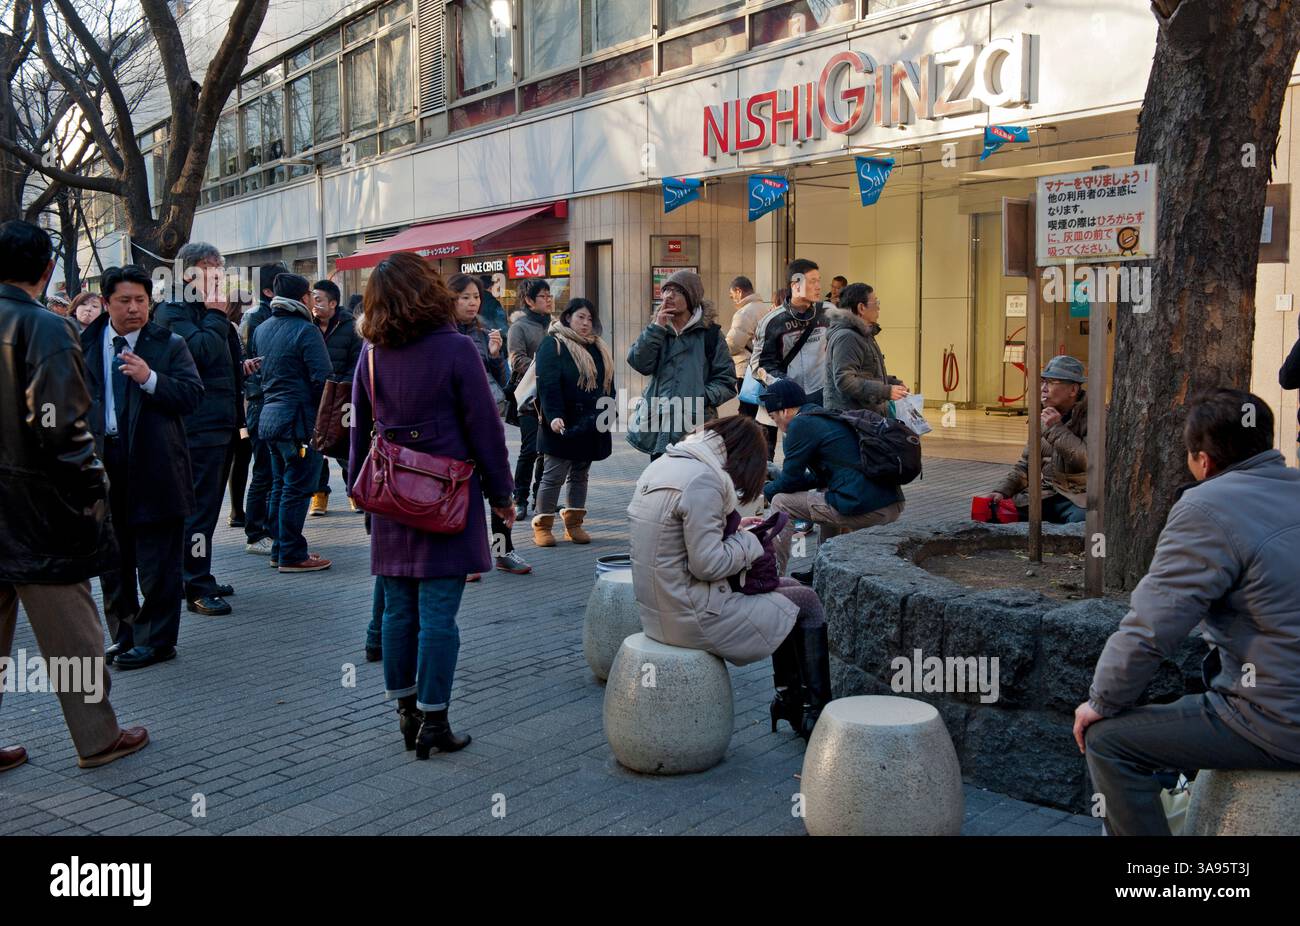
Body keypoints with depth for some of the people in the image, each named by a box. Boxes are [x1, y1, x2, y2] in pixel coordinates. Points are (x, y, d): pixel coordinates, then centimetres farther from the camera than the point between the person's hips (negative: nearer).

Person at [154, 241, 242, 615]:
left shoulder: (209, 311, 21)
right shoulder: (172, 310, -8)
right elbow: (203, 351, -23)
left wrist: (241, 368, 12)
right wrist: (216, 316, -12)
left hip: (221, 423, 10)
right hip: (199, 426, -10)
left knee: (208, 503, 15)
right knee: (199, 505, -7)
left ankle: (198, 577, 24)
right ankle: (197, 588, -3)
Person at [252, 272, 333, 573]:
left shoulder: (261, 330, 12)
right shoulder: (305, 330, -13)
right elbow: (323, 378, -18)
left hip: (269, 415, 9)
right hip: (299, 418, -8)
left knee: (280, 485, 17)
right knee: (297, 488, -3)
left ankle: (279, 549, 23)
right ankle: (292, 556, 2)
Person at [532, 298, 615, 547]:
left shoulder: (599, 348, 15)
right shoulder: (552, 345, -8)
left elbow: (608, 384, 20)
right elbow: (548, 384, -18)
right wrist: (554, 415, -27)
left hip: (591, 426, 7)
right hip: (564, 424, -7)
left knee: (580, 475, 12)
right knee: (554, 475, -2)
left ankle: (574, 524, 20)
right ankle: (542, 525, 7)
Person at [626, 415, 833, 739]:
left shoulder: (662, 465, 8)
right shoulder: (703, 480, -22)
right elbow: (708, 564, -22)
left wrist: (734, 529, 11)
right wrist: (749, 542, -6)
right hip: (692, 617, -10)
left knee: (785, 590, 20)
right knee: (806, 603, 5)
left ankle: (789, 698, 25)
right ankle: (818, 712, 15)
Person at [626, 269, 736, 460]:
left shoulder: (709, 332, 2)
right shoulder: (658, 330, 14)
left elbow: (726, 382, 2)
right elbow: (640, 364, -3)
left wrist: (703, 397, -15)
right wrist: (657, 328, -7)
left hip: (695, 428, -4)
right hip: (658, 424, 4)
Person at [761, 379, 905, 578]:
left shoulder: (801, 424, -4)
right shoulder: (830, 418, 24)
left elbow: (790, 482, 1)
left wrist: (765, 490, 20)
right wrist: (778, 477, 37)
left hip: (865, 509, -9)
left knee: (781, 502, 1)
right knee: (824, 492, 36)